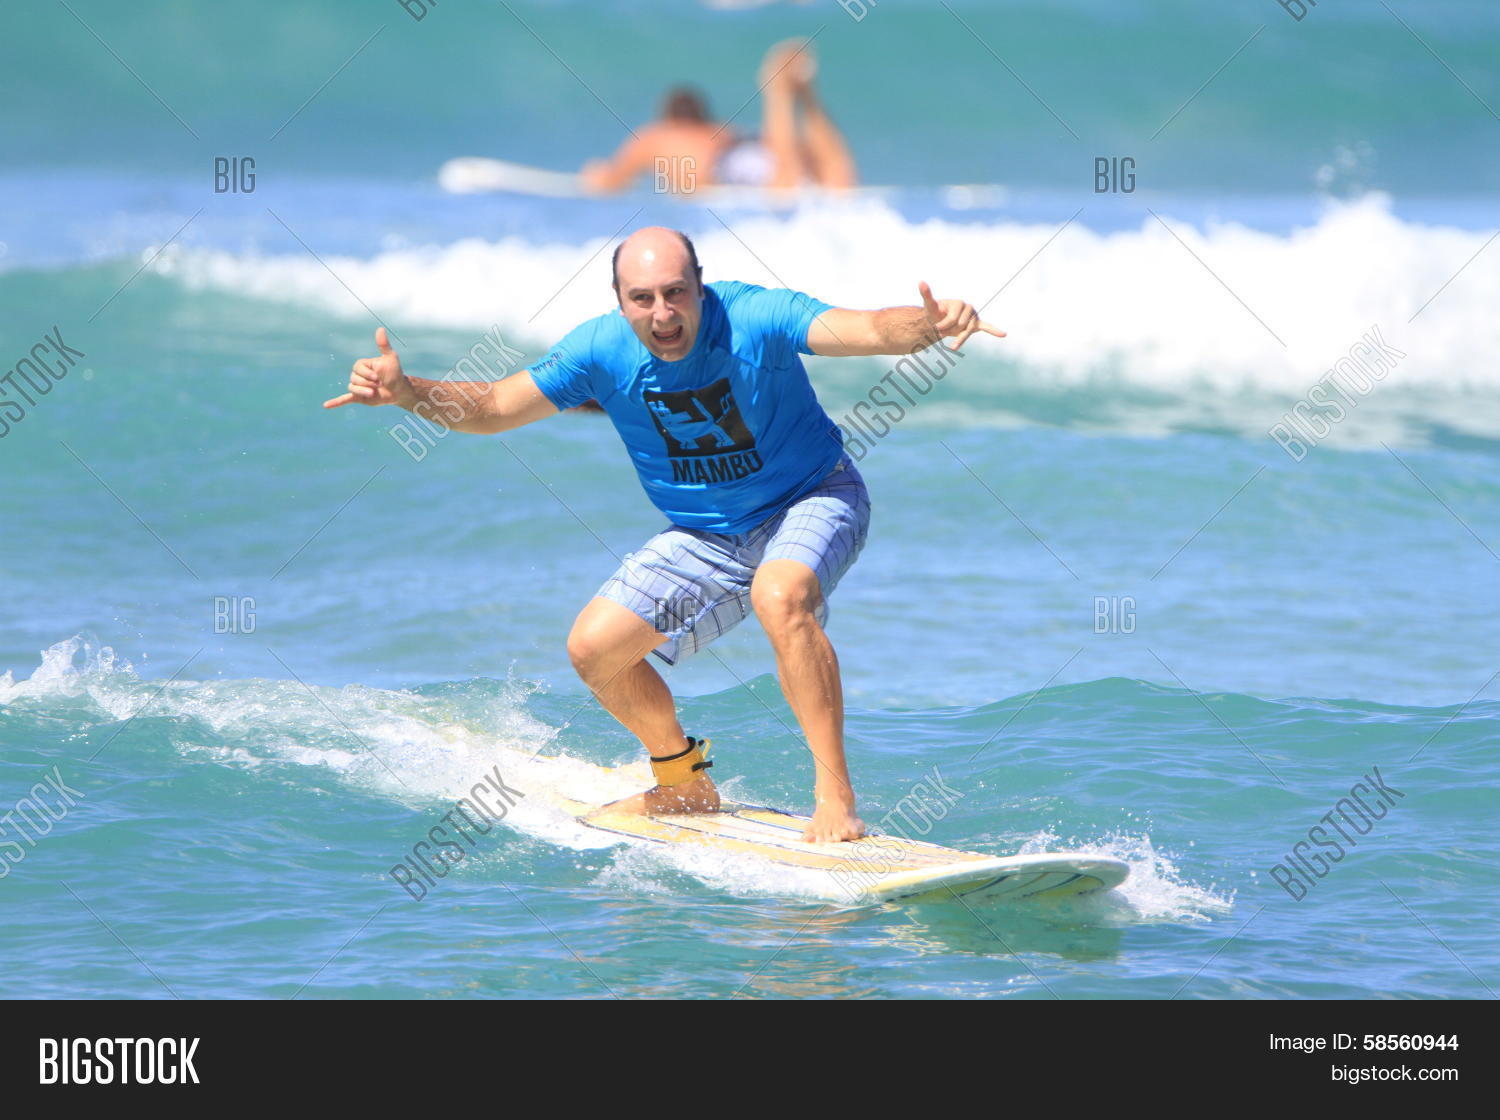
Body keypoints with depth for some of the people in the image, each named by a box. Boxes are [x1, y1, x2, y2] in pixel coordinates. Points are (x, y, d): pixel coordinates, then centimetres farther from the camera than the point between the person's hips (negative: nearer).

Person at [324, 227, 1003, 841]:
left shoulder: (754, 319, -26)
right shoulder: (602, 351, -14)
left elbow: (869, 331, -40)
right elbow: (492, 407, -7)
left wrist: (927, 323, -63)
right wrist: (406, 391, -25)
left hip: (811, 500, -5)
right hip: (704, 536, 5)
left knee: (779, 596, -37)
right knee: (594, 647, -4)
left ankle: (835, 796, -32)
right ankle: (684, 786, 21)